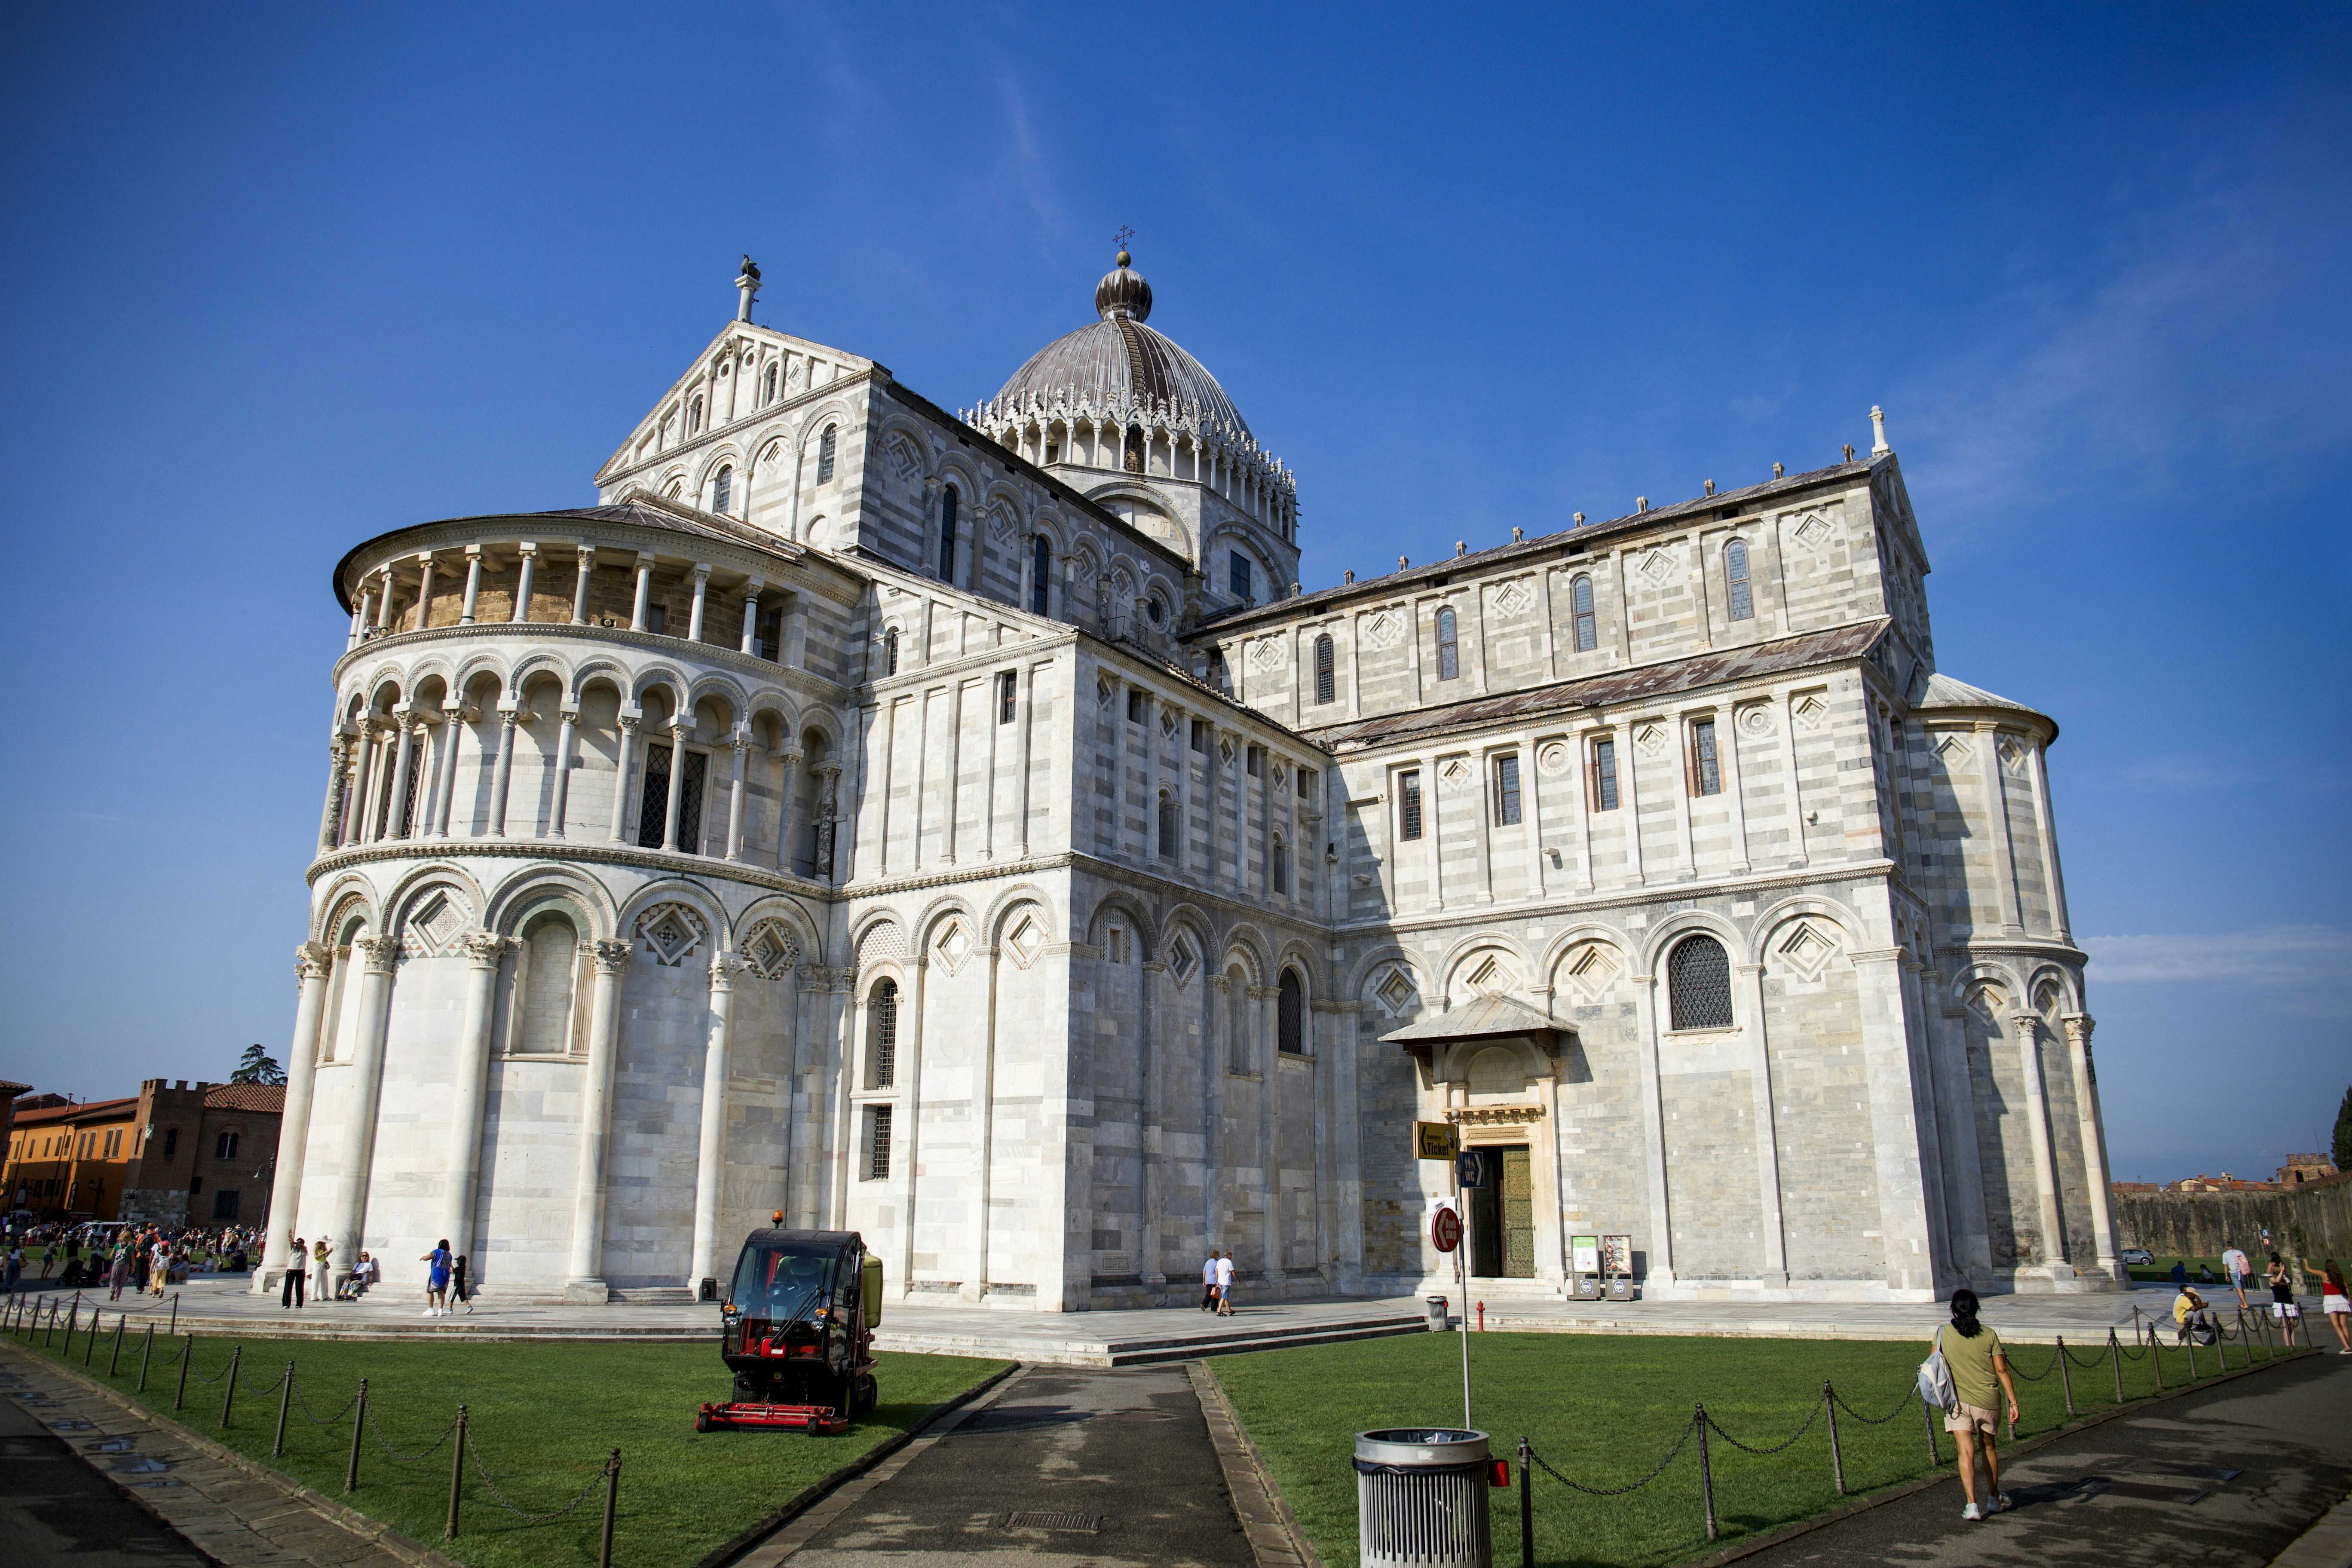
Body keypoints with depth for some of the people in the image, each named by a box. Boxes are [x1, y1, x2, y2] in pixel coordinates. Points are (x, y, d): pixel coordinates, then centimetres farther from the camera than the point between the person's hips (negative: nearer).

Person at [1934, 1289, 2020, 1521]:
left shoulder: (1942, 1333, -3)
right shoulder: (1989, 1335, -3)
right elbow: (2002, 1371, -5)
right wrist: (2013, 1402, 0)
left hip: (1957, 1399, -2)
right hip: (1987, 1399, 2)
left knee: (1966, 1452, -4)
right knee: (1988, 1447, 20)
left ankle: (1972, 1505, -14)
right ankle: (1994, 1499, 35)